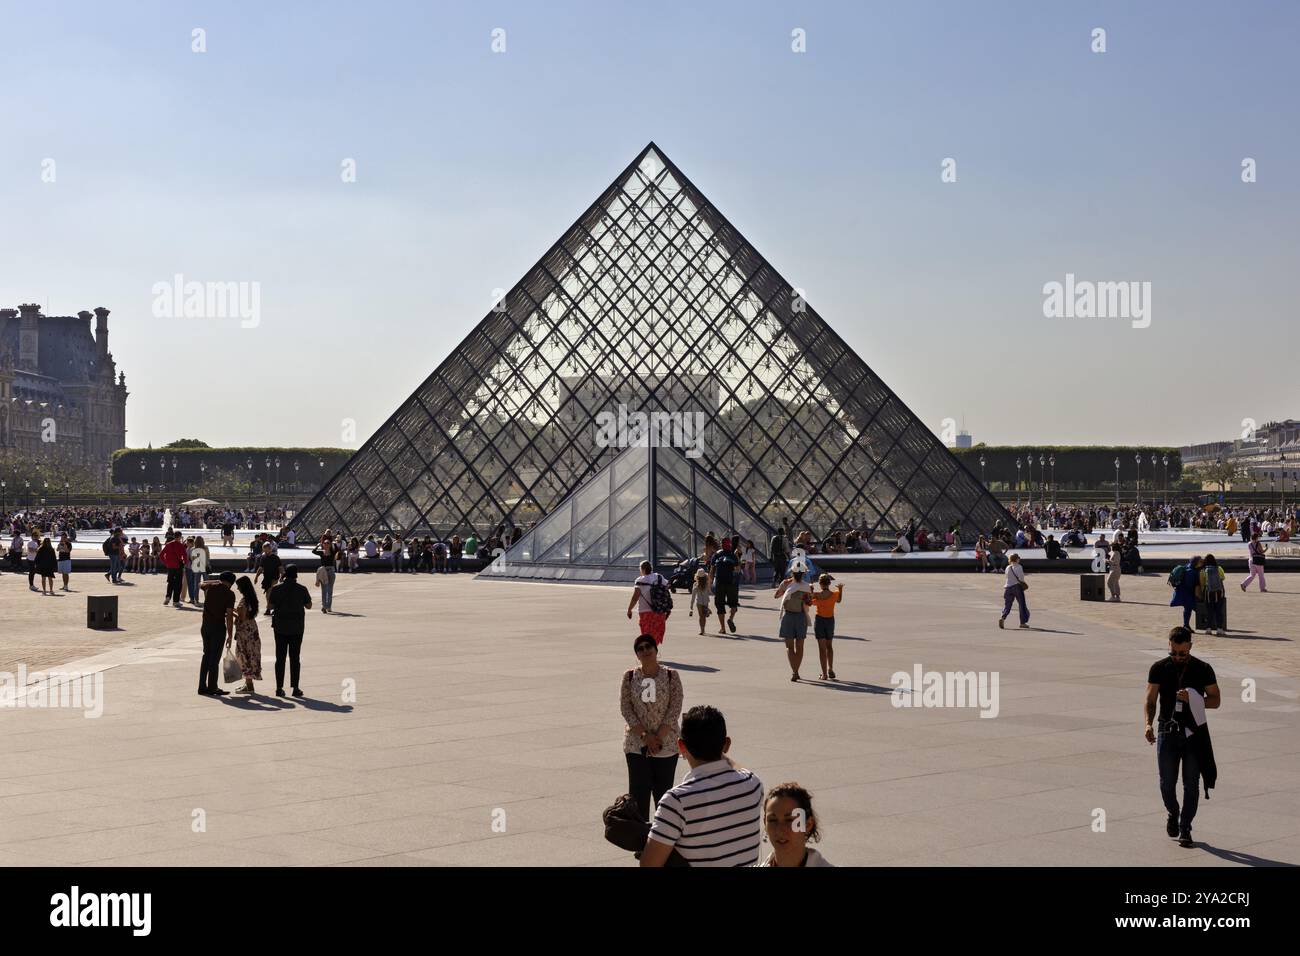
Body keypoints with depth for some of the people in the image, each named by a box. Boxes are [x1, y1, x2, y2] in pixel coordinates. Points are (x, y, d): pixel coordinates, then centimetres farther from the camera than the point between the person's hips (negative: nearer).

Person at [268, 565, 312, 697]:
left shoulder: (276, 589, -4)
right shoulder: (302, 589, -4)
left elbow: (270, 607, -3)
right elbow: (308, 606, 5)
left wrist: (268, 597, 16)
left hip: (280, 628, 0)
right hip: (297, 628, 0)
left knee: (280, 658, 6)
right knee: (295, 658, 4)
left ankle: (279, 688, 4)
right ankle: (295, 688, 2)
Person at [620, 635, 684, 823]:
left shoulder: (671, 676, -3)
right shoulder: (629, 677, 0)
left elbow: (675, 709, -8)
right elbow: (626, 708, -5)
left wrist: (658, 737, -14)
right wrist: (645, 736, -14)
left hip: (666, 742, -1)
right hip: (637, 744, 1)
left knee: (663, 788, 4)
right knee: (638, 789, -1)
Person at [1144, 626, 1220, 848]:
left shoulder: (1203, 670, 0)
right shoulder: (1159, 669, 2)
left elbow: (1215, 700, 3)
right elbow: (1150, 700, 3)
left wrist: (1193, 699, -15)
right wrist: (1149, 723, -15)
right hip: (1167, 731, 1)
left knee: (1191, 784, 0)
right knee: (1167, 783, 2)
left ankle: (1185, 829, 8)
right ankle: (1173, 813, 31)